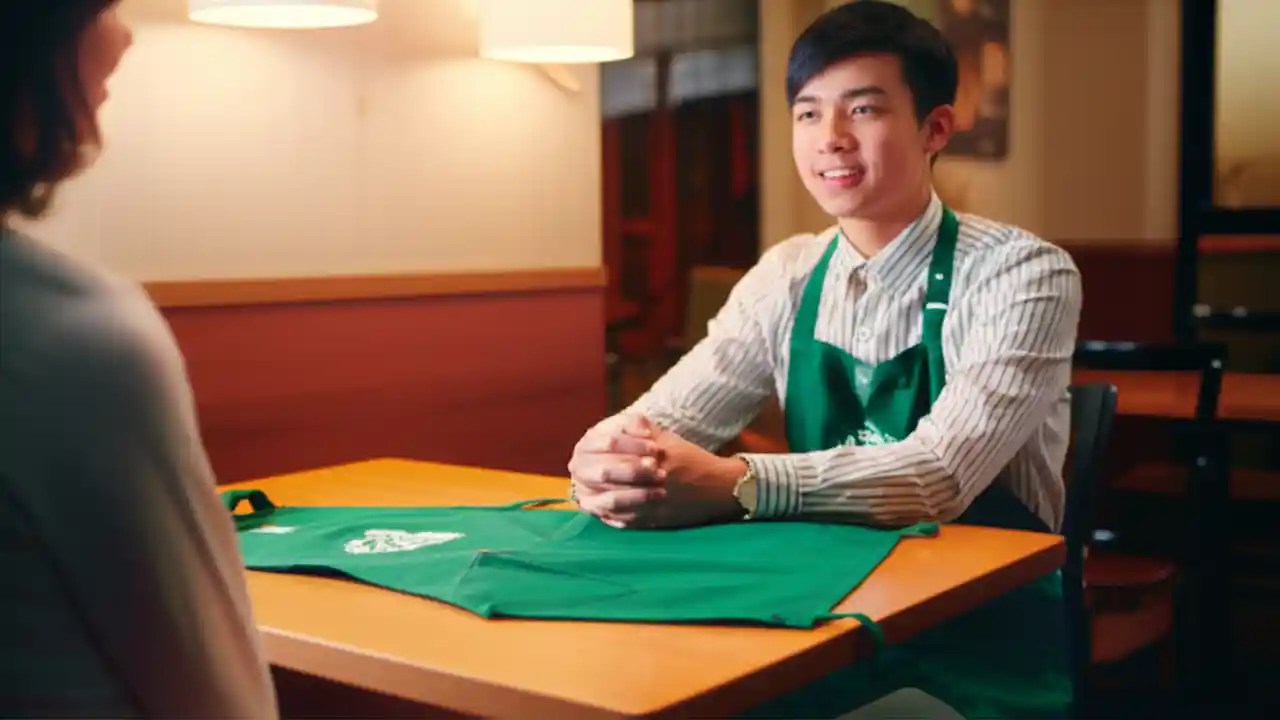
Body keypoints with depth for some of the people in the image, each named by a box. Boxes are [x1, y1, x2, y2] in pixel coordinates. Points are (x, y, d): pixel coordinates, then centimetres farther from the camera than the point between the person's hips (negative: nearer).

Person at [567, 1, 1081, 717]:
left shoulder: (1024, 275, -12)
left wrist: (732, 485, -38)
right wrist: (607, 463, -27)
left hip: (988, 644, -4)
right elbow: (663, 418, -3)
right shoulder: (786, 280, 4)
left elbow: (941, 472, -26)